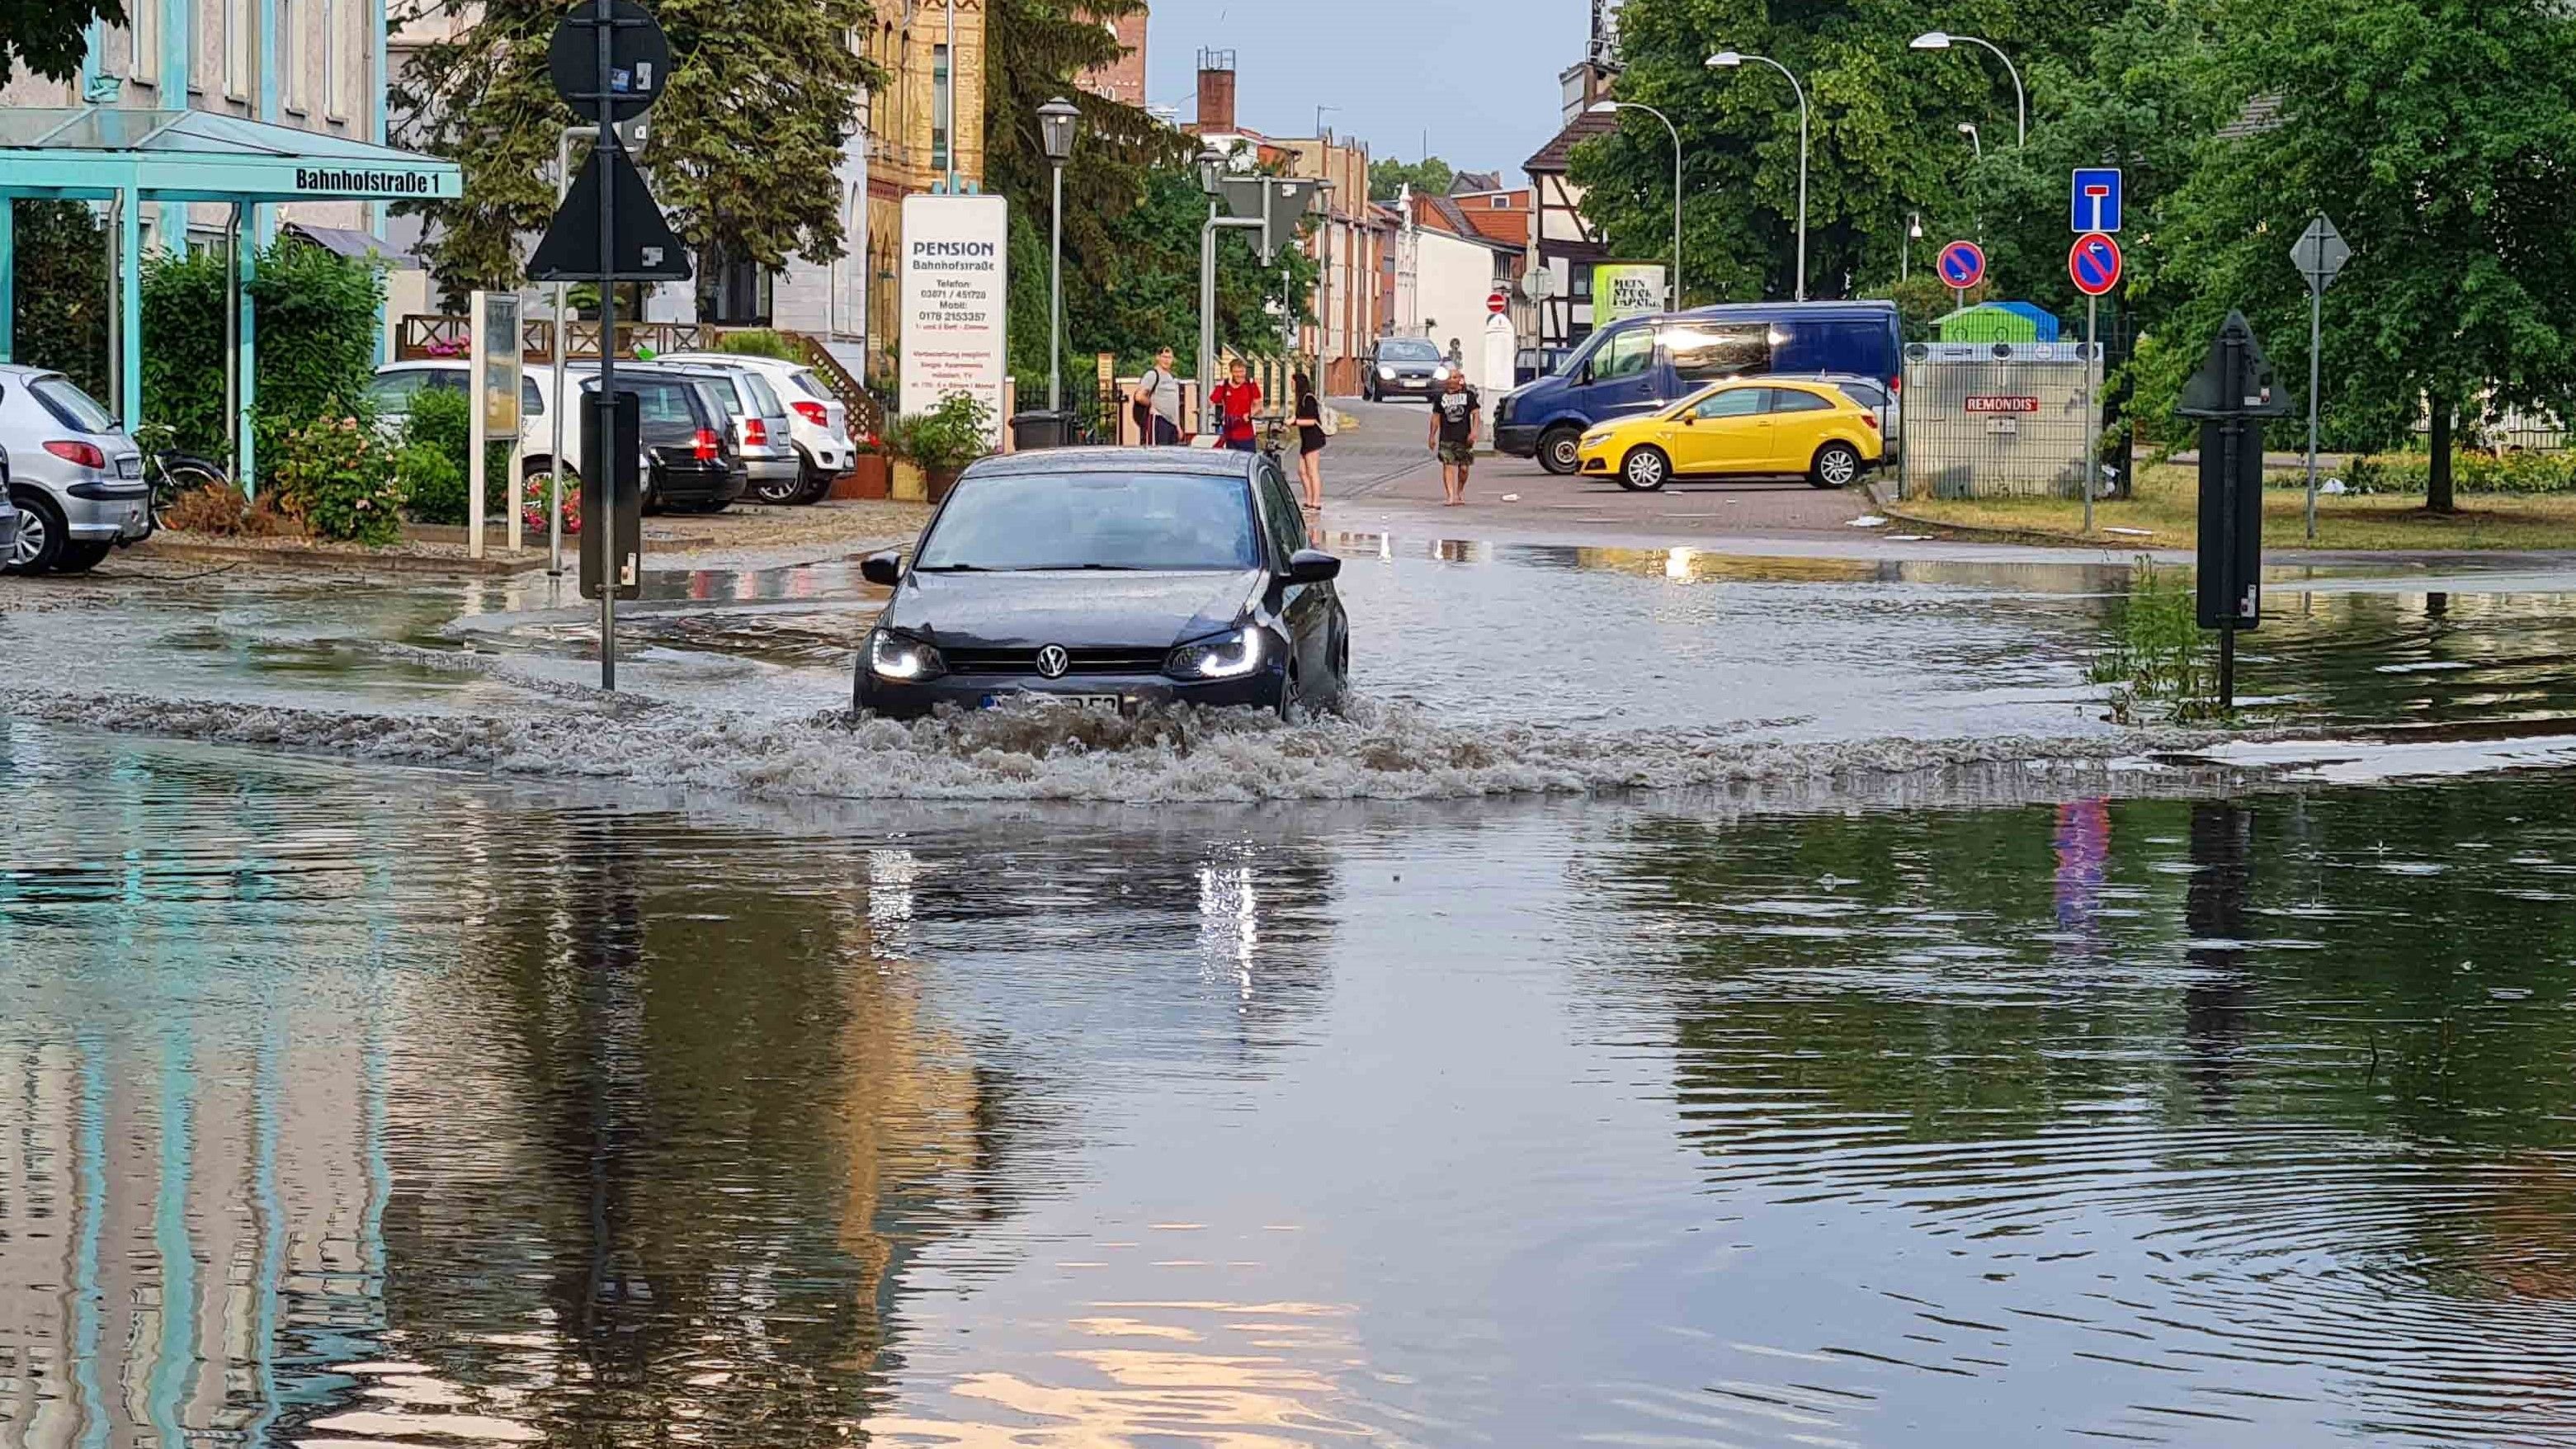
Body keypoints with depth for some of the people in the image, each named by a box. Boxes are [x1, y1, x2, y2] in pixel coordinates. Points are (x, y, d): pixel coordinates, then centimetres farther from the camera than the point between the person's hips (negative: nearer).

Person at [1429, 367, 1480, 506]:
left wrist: (1473, 432, -11)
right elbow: (1436, 417, 12)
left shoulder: (1469, 395, 3)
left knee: (1463, 468, 6)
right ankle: (1451, 496, -15)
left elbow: (1475, 414, 1)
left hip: (1464, 437, 0)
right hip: (1446, 438, 0)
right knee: (1448, 467, -10)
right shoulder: (1441, 396, 8)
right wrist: (1432, 436, 8)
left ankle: (1460, 492, 30)